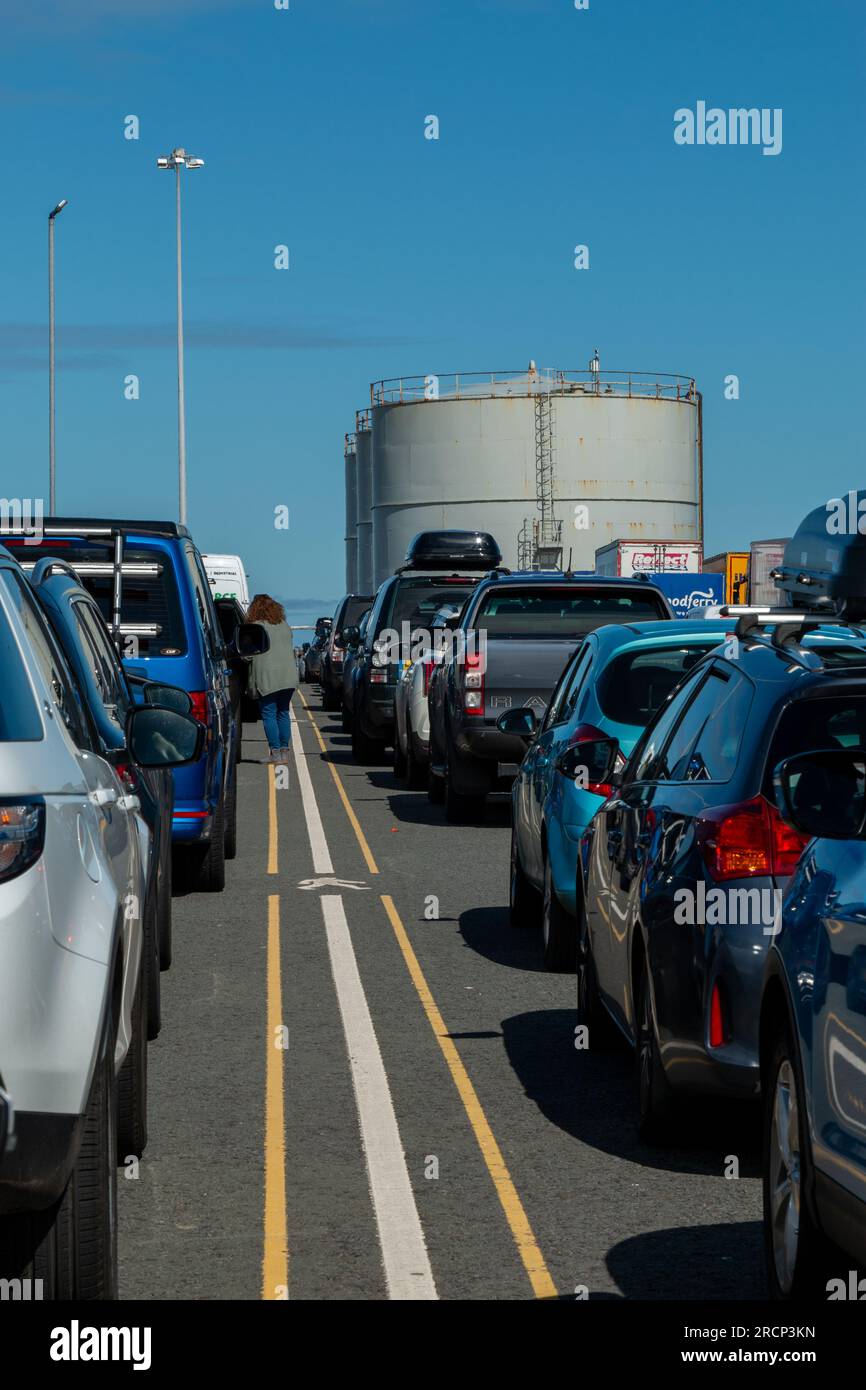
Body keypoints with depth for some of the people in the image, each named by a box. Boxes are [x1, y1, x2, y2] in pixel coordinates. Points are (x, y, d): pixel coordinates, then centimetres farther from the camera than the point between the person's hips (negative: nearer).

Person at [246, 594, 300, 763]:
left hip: (267, 677, -6)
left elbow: (249, 654, -7)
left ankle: (275, 752, -6)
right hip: (288, 676, 6)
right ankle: (284, 750, 13)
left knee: (269, 714, -1)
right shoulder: (285, 626, 13)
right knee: (283, 713, 13)